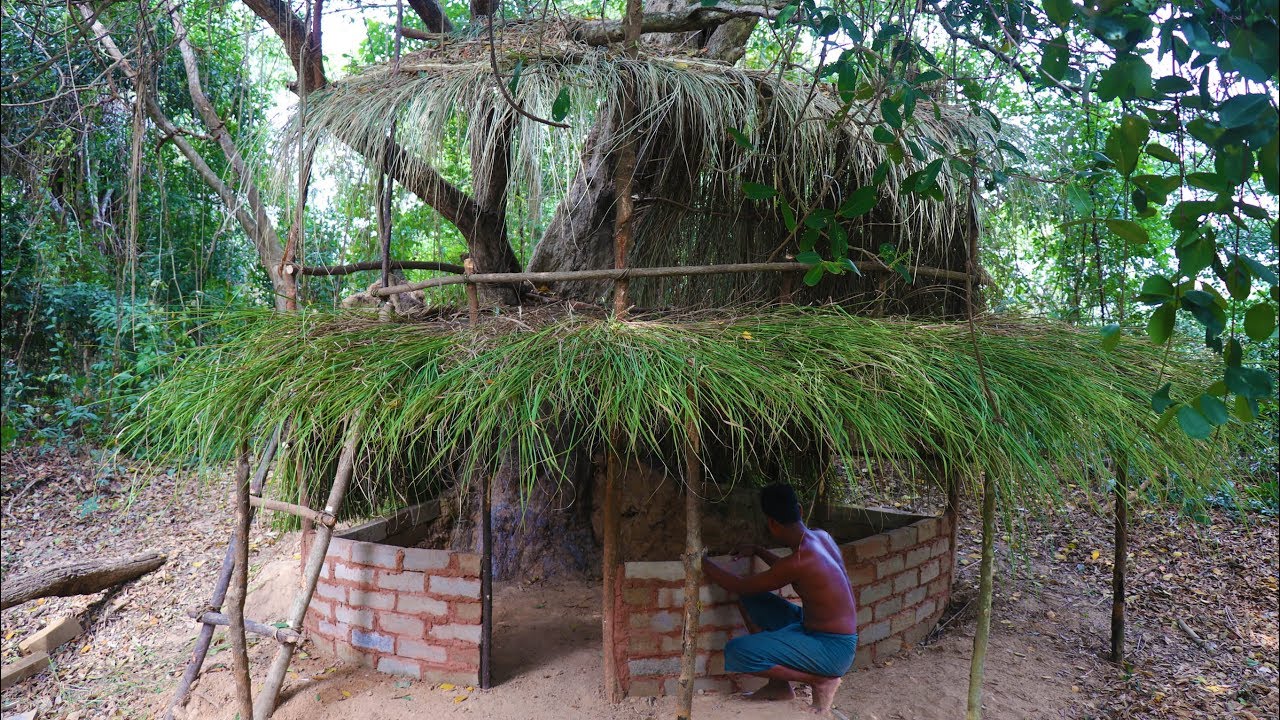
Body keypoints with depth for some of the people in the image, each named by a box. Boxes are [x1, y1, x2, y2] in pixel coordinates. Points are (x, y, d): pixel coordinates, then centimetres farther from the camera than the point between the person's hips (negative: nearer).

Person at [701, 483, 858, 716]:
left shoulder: (799, 561, -26)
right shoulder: (820, 537, 0)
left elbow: (740, 586, -14)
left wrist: (703, 561, -2)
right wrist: (758, 551, 23)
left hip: (833, 650, -9)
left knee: (737, 651, -21)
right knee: (748, 600, 9)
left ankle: (821, 680, -5)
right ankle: (779, 685, 14)